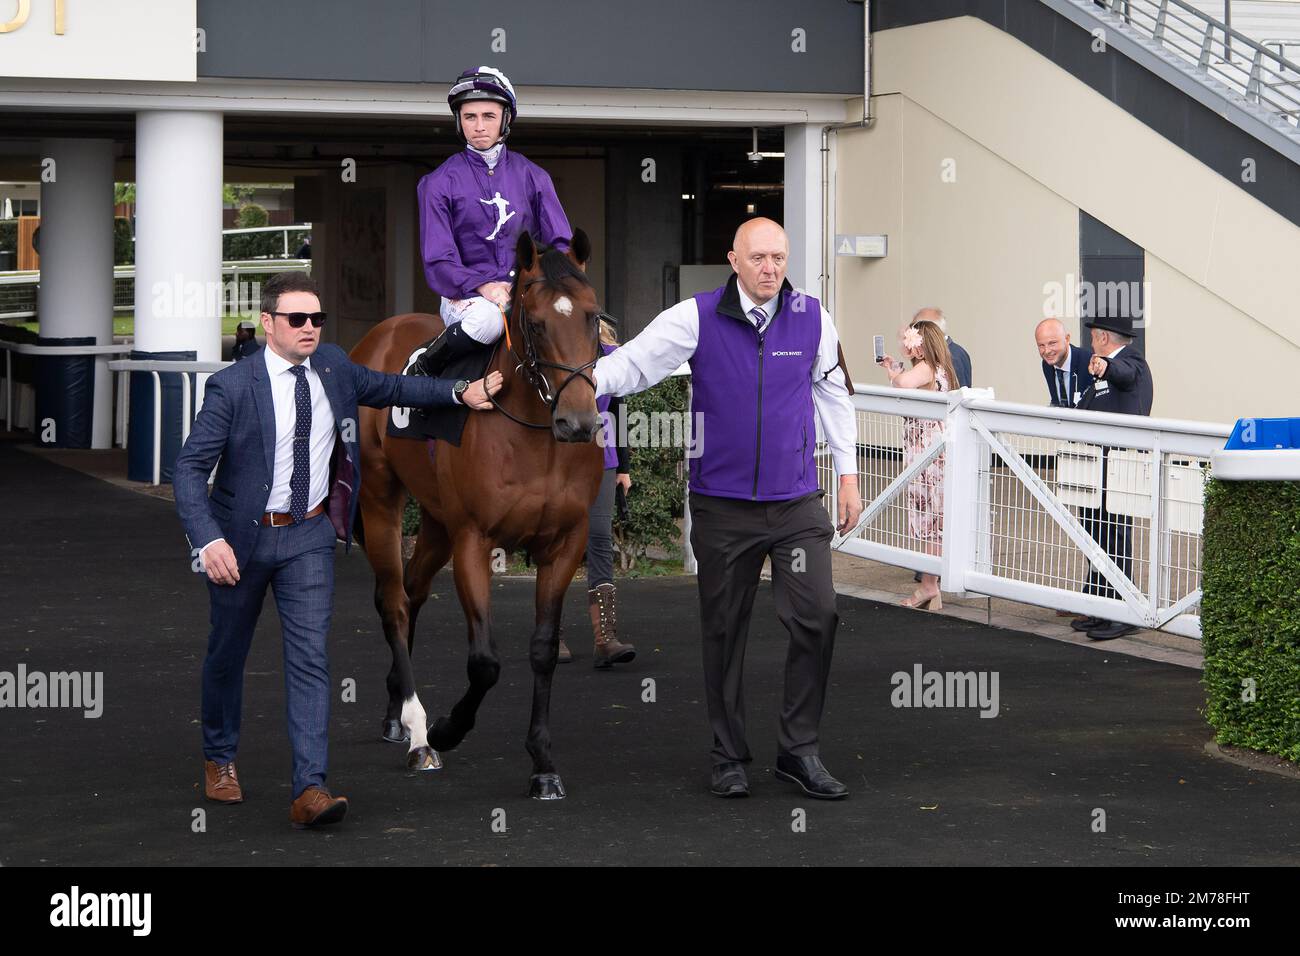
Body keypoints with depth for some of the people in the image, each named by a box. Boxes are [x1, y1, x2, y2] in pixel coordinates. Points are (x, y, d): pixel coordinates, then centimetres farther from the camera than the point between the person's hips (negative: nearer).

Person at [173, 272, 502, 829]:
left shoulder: (332, 367, -1)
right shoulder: (232, 386, -15)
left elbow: (386, 387, 18)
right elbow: (190, 468, -17)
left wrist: (460, 393, 9)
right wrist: (208, 541, -29)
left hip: (308, 536, 3)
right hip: (242, 534, -2)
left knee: (310, 657, -9)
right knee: (228, 653, 14)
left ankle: (309, 790, -15)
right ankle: (219, 759, 38)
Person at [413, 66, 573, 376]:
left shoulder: (532, 176, 12)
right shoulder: (439, 183, 2)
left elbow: (560, 243, 9)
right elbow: (438, 260, -4)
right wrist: (482, 286, -21)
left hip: (528, 292, 4)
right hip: (465, 294, -3)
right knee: (488, 320, -37)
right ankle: (423, 369, -14)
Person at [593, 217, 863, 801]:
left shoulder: (811, 317, 2)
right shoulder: (697, 319, -5)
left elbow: (834, 393, 14)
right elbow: (633, 363, -8)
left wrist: (848, 474, 16)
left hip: (796, 502, 1)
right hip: (722, 505, -1)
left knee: (817, 616, -10)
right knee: (724, 632, 6)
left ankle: (799, 750, 3)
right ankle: (729, 757, 20)